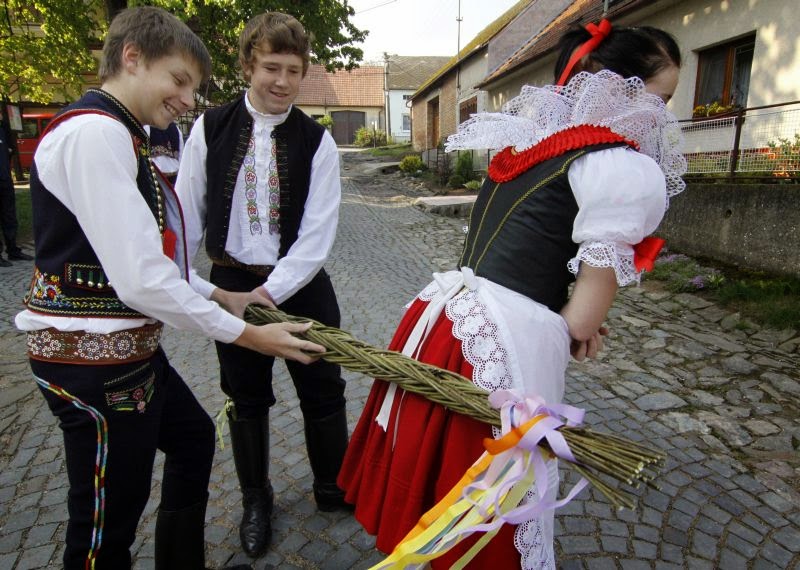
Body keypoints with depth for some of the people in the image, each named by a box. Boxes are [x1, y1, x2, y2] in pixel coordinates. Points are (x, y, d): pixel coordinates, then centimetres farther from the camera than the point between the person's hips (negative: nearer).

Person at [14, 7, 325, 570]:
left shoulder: (117, 134, 14)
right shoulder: (94, 131, -19)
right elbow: (139, 278, -25)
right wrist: (245, 334, -17)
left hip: (132, 348, 11)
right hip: (96, 357, -11)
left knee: (193, 438, 27)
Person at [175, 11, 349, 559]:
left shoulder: (317, 141, -5)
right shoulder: (211, 128, -2)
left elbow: (317, 235, -12)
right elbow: (186, 215, 1)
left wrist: (267, 294, -19)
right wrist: (193, 286, -4)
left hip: (300, 284, 0)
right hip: (230, 284, 1)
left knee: (324, 391, 10)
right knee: (247, 400, 14)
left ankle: (333, 488, 36)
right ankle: (256, 499, 38)